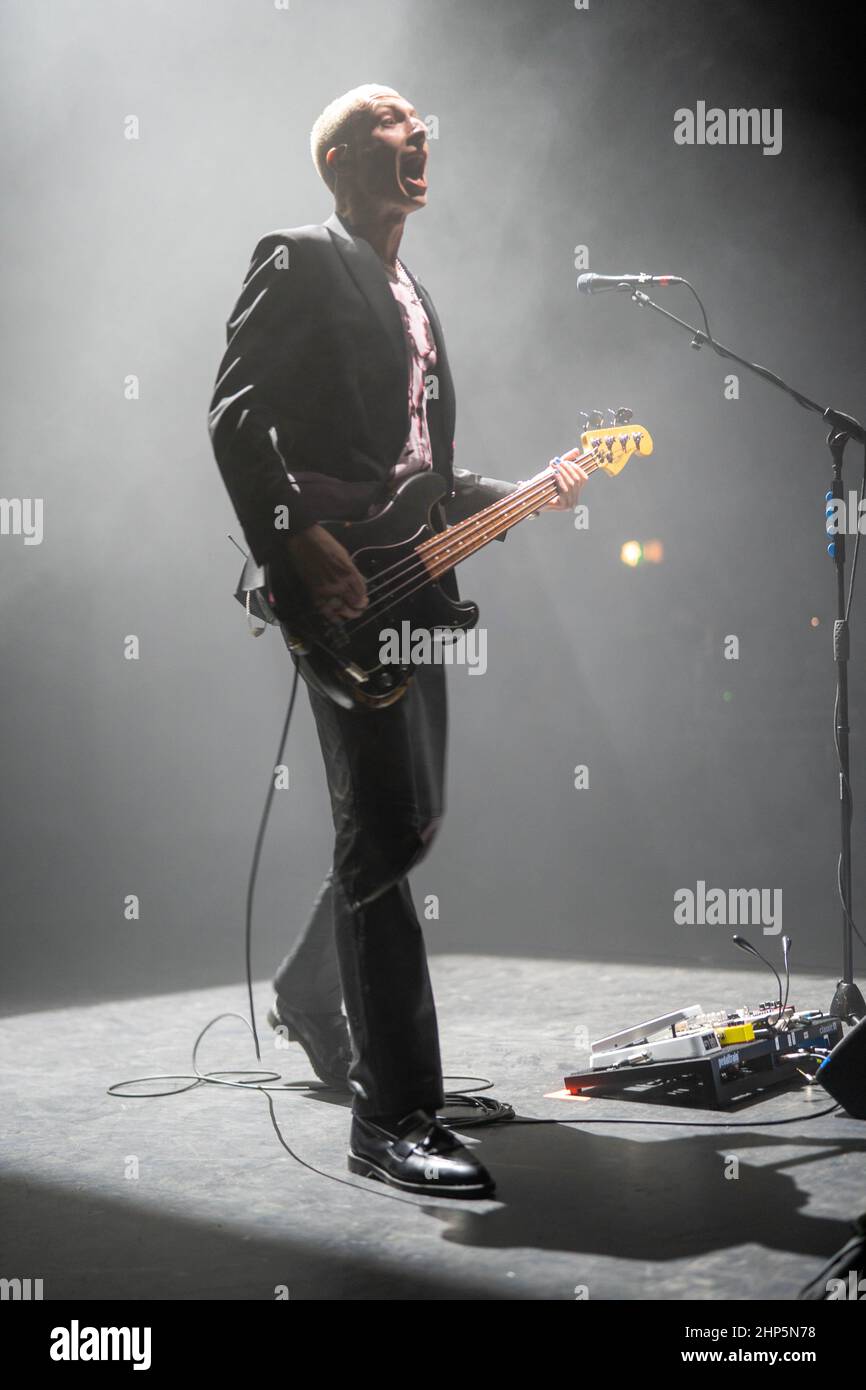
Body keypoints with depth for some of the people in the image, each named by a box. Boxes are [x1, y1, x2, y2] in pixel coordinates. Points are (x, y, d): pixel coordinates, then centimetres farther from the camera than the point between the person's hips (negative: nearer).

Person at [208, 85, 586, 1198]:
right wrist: (299, 545, -20)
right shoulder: (300, 261, -2)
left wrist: (531, 492, 12)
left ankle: (310, 996, 38)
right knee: (385, 831, -13)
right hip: (340, 591, -9)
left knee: (412, 820, 14)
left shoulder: (414, 297, 25)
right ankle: (393, 1119, -9)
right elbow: (236, 416, -12)